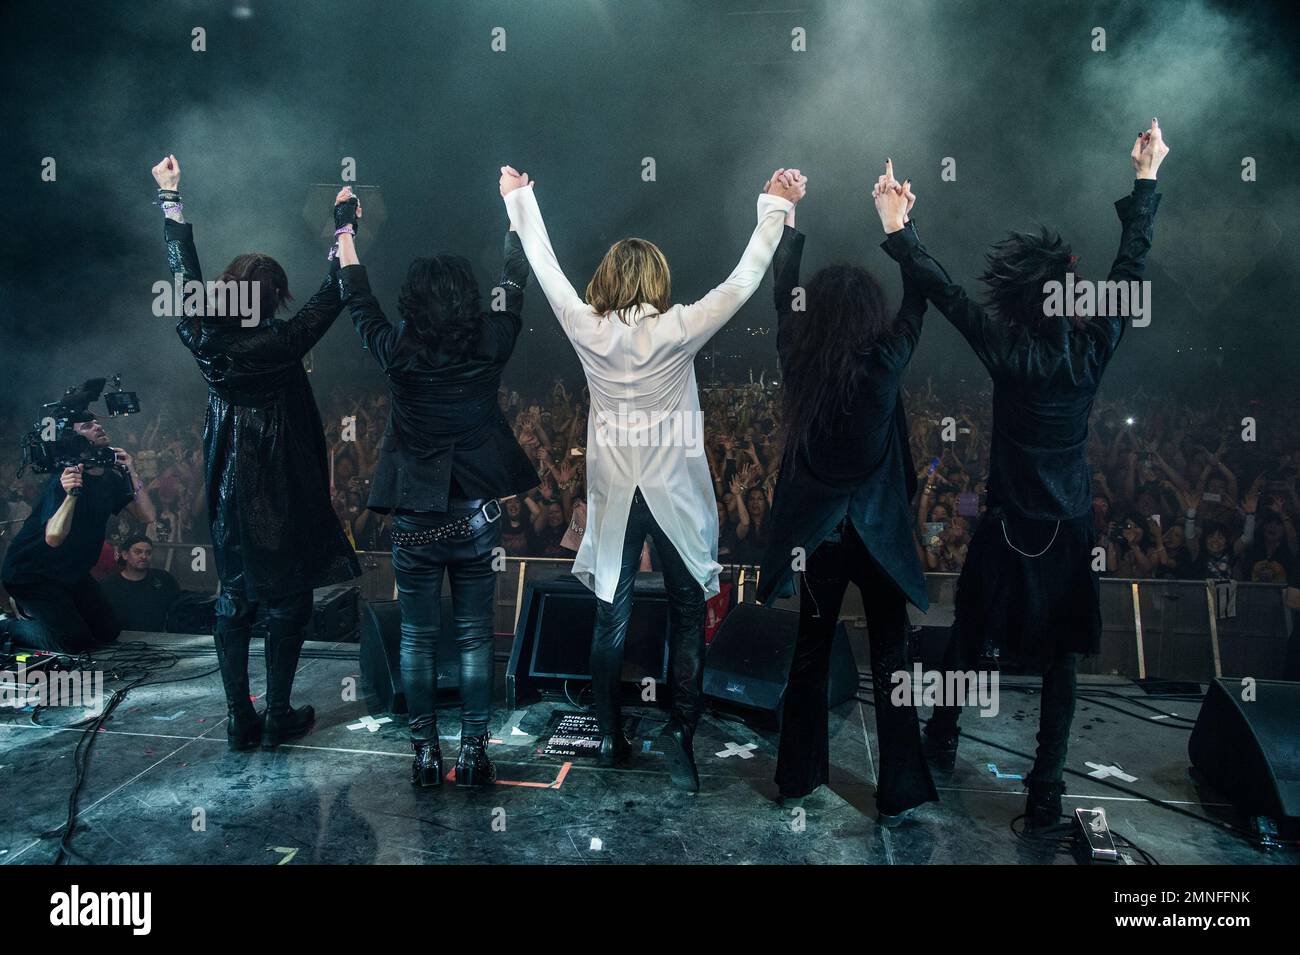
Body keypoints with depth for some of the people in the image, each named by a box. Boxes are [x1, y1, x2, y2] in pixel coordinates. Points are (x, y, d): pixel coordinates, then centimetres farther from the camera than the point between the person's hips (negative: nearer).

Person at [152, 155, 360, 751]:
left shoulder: (204, 341, -6)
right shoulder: (279, 345, -18)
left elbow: (184, 272, 5)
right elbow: (330, 299, -8)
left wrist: (169, 196, 16)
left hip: (227, 490, 5)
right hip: (282, 497, -5)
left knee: (233, 601, 13)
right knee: (288, 601, 7)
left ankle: (238, 719, 19)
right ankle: (279, 716, 14)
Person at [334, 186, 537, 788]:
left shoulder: (398, 354, -12)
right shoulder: (489, 349, -9)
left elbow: (357, 298, 4)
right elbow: (514, 286, 6)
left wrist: (346, 226, 20)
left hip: (415, 523, -1)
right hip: (477, 519, 1)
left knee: (417, 641, 11)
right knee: (475, 638, 10)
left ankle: (425, 754, 19)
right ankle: (474, 752, 16)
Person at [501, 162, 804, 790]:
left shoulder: (587, 330, -6)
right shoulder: (678, 331, -12)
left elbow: (544, 265, 6)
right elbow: (743, 281, -5)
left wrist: (519, 198, 19)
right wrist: (776, 208, 3)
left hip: (613, 497, 2)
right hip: (675, 498, -2)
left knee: (610, 620, 13)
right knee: (687, 618, 10)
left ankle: (610, 738, 24)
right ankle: (681, 739, 8)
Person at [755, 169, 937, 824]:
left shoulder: (797, 359, -9)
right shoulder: (883, 364, -16)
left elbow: (783, 293, 7)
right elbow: (917, 301, -2)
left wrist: (788, 217, 17)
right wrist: (902, 223, 4)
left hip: (814, 531, 3)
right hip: (877, 533, -2)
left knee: (810, 652, 15)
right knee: (890, 659, 9)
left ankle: (797, 776, 26)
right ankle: (898, 794, 18)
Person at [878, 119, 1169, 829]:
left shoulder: (1011, 352, -19)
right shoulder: (1096, 346, -12)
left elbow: (943, 291, -12)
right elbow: (1132, 262, 0)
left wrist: (896, 228, -4)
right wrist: (1146, 178, 10)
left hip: (1008, 530, -2)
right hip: (1070, 531, 2)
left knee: (969, 635, 18)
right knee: (1060, 662, 10)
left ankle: (942, 741, 36)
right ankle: (1045, 792, 15)